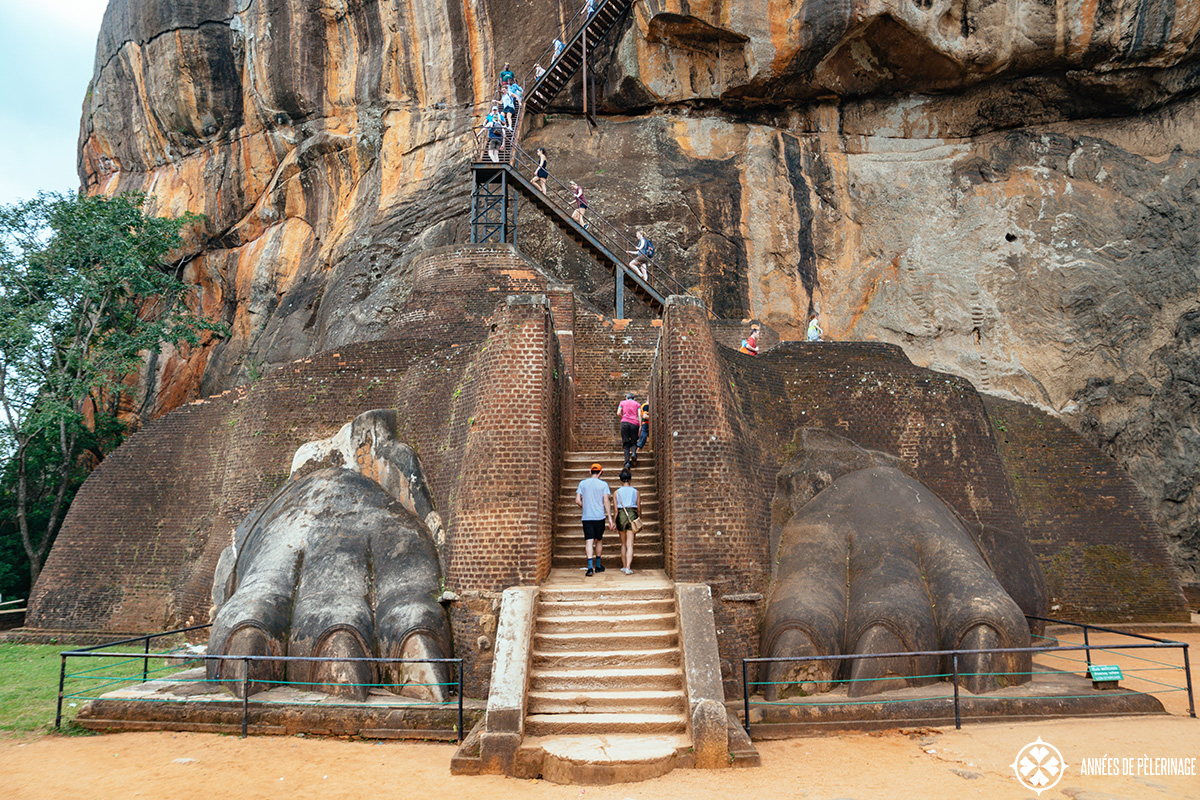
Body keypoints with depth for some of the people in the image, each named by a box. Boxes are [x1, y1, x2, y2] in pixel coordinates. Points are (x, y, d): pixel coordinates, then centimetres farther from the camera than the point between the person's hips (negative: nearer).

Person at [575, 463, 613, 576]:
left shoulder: (582, 483, 5)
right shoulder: (603, 484, 0)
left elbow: (577, 501, 1)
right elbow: (606, 501, -5)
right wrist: (610, 517, -3)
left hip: (586, 517, 0)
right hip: (600, 516, 0)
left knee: (589, 541, -4)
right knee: (599, 540, 16)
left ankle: (590, 566, -18)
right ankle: (598, 565, 26)